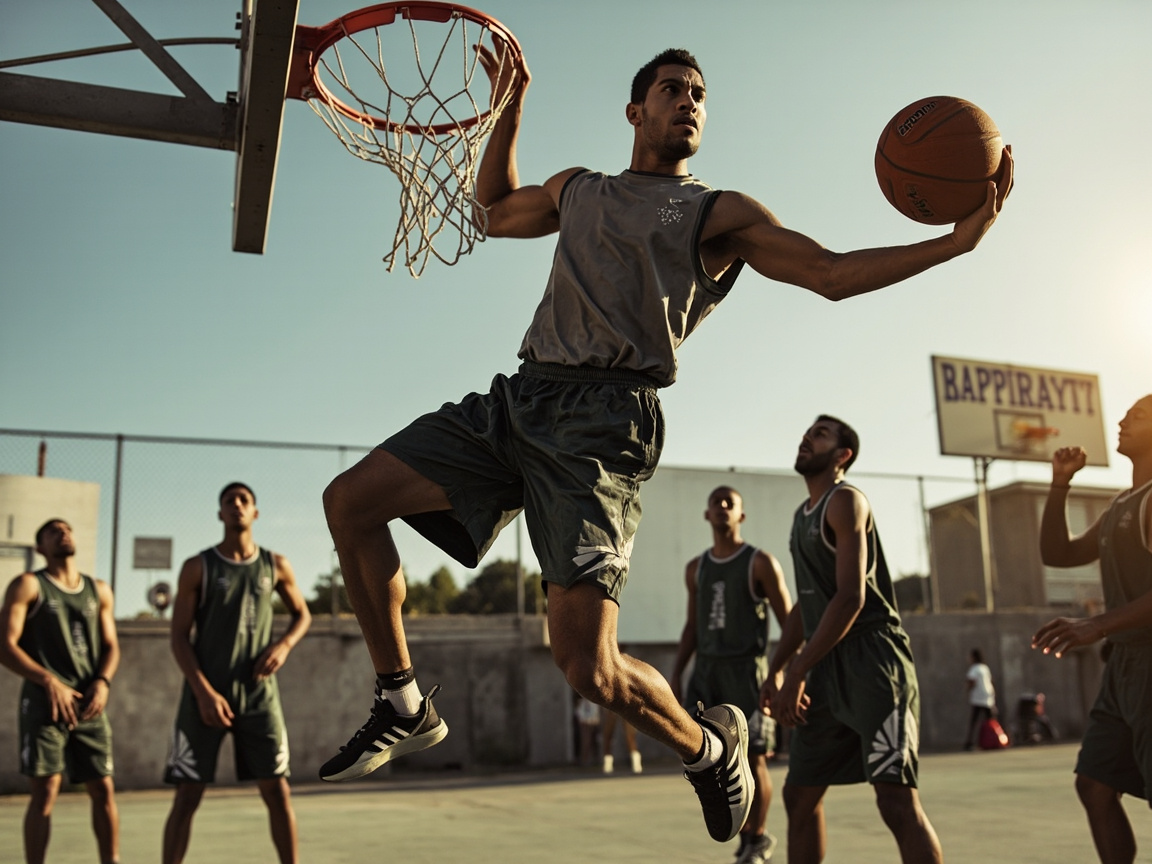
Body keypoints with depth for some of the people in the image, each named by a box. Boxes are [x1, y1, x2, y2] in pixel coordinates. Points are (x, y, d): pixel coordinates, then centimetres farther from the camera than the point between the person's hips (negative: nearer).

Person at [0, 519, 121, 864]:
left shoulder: (99, 591, 15)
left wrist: (103, 682, -5)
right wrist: (49, 681, -17)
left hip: (89, 704, 4)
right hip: (44, 701, -4)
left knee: (103, 790, 2)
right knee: (45, 792, -8)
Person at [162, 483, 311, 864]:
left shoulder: (275, 566, 7)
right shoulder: (197, 567, -1)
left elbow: (302, 613, 19)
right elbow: (179, 637, -4)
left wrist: (284, 645, -2)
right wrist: (204, 692, -14)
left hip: (259, 694, 2)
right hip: (206, 694, -2)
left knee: (277, 791, 1)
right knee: (187, 795, 0)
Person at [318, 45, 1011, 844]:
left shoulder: (720, 213, 11)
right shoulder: (578, 191, 26)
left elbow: (832, 273, 3)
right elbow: (495, 210, 43)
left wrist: (956, 240, -7)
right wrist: (511, 107, 35)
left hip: (607, 418, -6)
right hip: (521, 395, 6)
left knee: (588, 665, -16)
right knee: (350, 501, -7)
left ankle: (708, 744, 18)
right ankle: (405, 706, 9)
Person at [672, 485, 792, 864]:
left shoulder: (761, 563, -4)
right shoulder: (696, 568, 12)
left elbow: (789, 623, -5)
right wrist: (675, 677, 10)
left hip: (747, 670, -5)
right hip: (706, 671, 5)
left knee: (752, 758, -4)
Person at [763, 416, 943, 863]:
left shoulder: (845, 501, -7)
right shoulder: (802, 515, 20)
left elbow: (851, 598, -18)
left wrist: (797, 674, -18)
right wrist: (776, 671, 14)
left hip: (872, 657, -9)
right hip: (828, 665, 9)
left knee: (896, 798, -18)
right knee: (799, 794, 13)